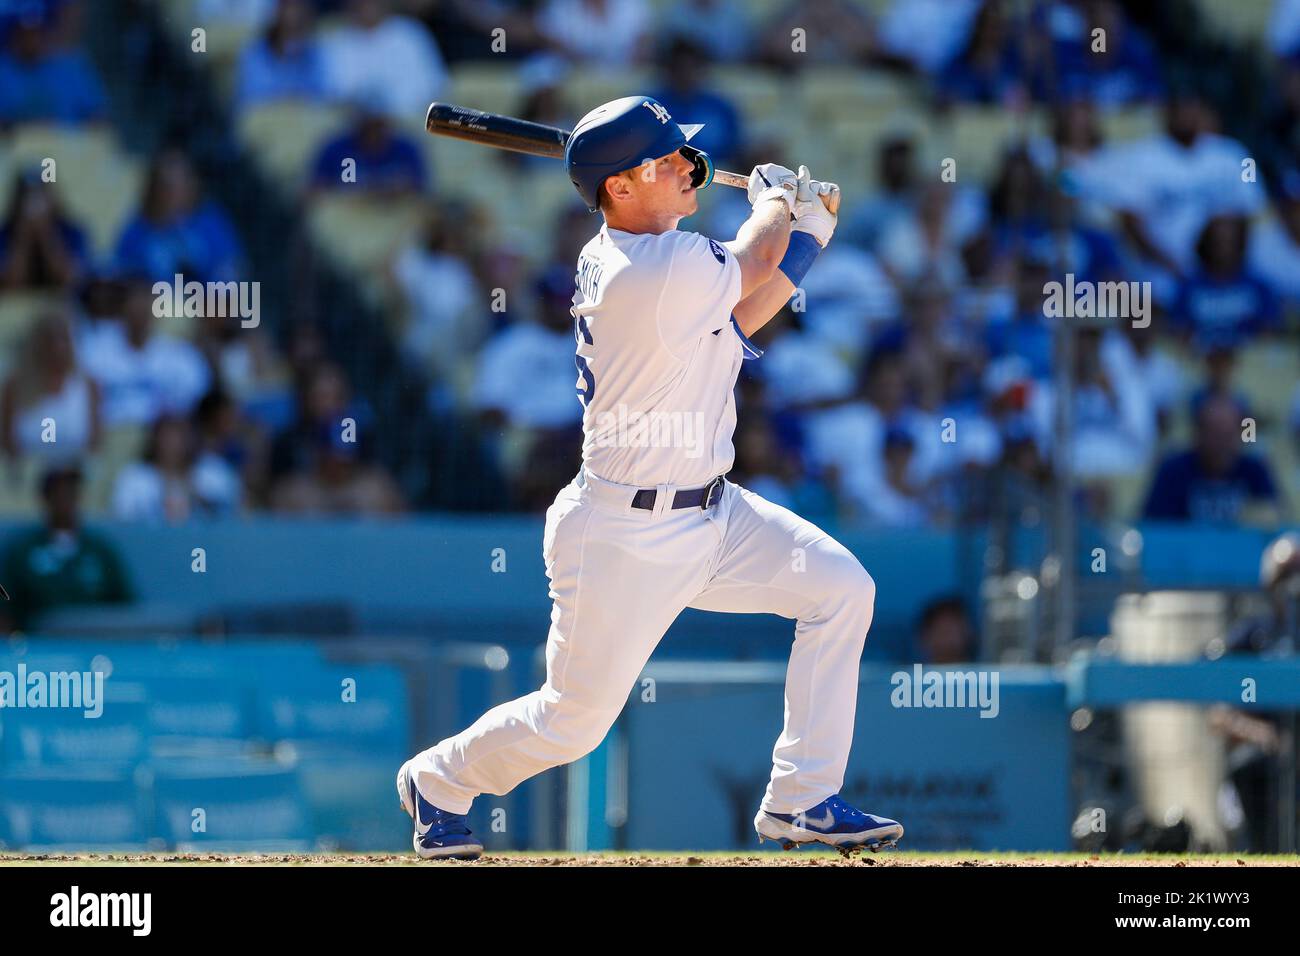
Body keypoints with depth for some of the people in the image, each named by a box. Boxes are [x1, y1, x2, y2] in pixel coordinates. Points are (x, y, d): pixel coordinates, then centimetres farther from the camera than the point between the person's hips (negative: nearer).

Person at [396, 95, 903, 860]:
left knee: (841, 587, 1)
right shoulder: (666, 271, -27)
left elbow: (735, 320, 13)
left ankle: (802, 802, 7)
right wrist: (774, 196, 13)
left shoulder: (613, 257, 2)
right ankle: (438, 780, 32)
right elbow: (748, 266, -7)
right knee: (573, 722, 3)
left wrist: (808, 233, 6)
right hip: (625, 538, -10)